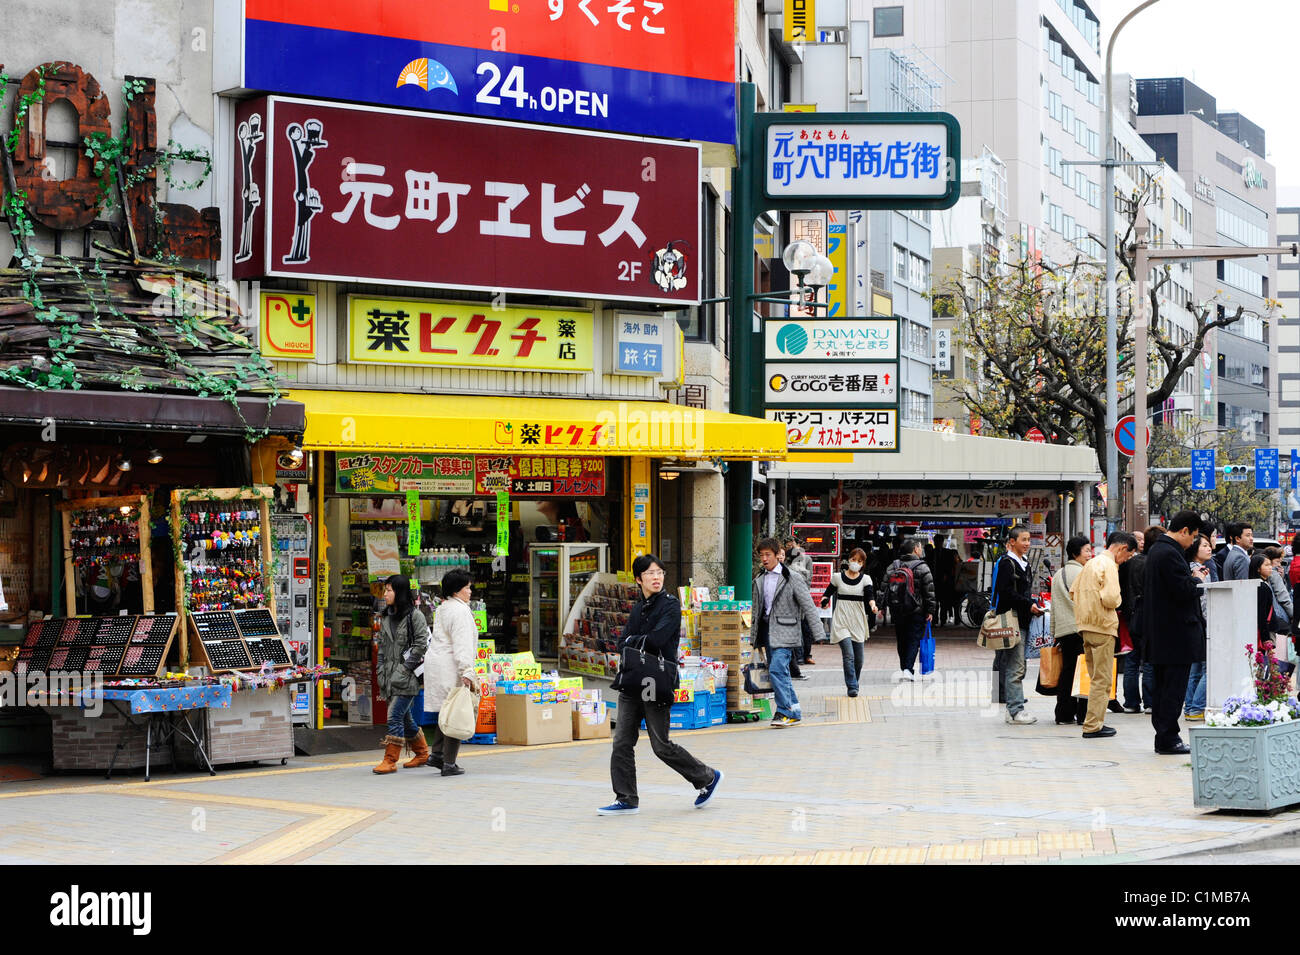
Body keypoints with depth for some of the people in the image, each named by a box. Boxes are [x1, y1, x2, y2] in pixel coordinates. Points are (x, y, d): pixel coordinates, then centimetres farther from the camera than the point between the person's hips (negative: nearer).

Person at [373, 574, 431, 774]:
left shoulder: (414, 616, -6)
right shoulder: (386, 618, 16)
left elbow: (422, 643, -12)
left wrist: (406, 667, -15)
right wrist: (380, 670, 12)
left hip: (407, 677, -8)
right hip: (390, 676, 8)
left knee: (395, 717, -12)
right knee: (405, 718, 13)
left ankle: (390, 761, -9)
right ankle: (422, 753, 27)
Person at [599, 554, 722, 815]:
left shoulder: (670, 605, -9)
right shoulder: (639, 608, 14)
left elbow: (657, 639, -21)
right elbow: (624, 642, 7)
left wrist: (633, 641, -5)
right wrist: (642, 645, -11)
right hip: (632, 685, 7)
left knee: (661, 746, -1)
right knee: (622, 742, 2)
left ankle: (707, 778, 18)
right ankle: (627, 800, 9)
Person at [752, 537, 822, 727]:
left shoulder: (792, 578, -6)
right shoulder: (759, 580, 12)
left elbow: (808, 606, -6)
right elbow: (756, 609, 21)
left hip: (784, 631, -7)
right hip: (767, 631, 7)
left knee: (777, 669, -19)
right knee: (778, 673, 9)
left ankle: (785, 712, -13)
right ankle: (795, 713, 17)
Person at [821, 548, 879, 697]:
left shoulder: (865, 579, 5)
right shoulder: (838, 577, 4)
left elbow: (870, 595, -9)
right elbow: (828, 592, 14)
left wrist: (873, 606, -30)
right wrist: (825, 600, -8)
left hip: (858, 623, 2)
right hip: (841, 622, -2)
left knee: (858, 658, 5)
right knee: (848, 655, -15)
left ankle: (853, 684, 26)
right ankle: (852, 687, -10)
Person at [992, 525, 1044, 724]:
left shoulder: (1024, 564, 21)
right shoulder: (1006, 563, -9)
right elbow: (1006, 593, -18)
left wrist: (1033, 605, 11)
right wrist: (1029, 605, -15)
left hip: (1022, 621, 10)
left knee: (1015, 667, 10)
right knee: (1015, 667, -11)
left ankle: (1013, 708, 13)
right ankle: (1016, 710, -11)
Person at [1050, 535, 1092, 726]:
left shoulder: (1058, 575, 17)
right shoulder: (1081, 573, -7)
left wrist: (1054, 633, 22)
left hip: (1063, 630, 7)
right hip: (1081, 627, -7)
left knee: (1067, 671, 9)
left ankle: (1064, 714, 9)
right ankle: (1083, 714, -4)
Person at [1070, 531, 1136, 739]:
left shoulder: (1091, 563, 15)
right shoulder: (1109, 565, -13)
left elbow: (1074, 593, 18)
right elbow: (1110, 598, -23)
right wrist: (1118, 601, -3)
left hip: (1086, 625, 9)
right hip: (1103, 626, -9)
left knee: (1095, 677, 16)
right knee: (1102, 679, -4)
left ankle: (1095, 721, 19)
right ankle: (1093, 726, -4)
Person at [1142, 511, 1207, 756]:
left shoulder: (1157, 550, 14)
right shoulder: (1170, 554, -18)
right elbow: (1183, 591, -23)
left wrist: (1191, 577, 12)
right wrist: (1196, 579, -5)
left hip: (1159, 632, 10)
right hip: (1177, 633, -10)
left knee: (1162, 687, 13)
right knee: (1174, 687, -5)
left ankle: (1162, 738, 18)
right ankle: (1168, 739, -2)